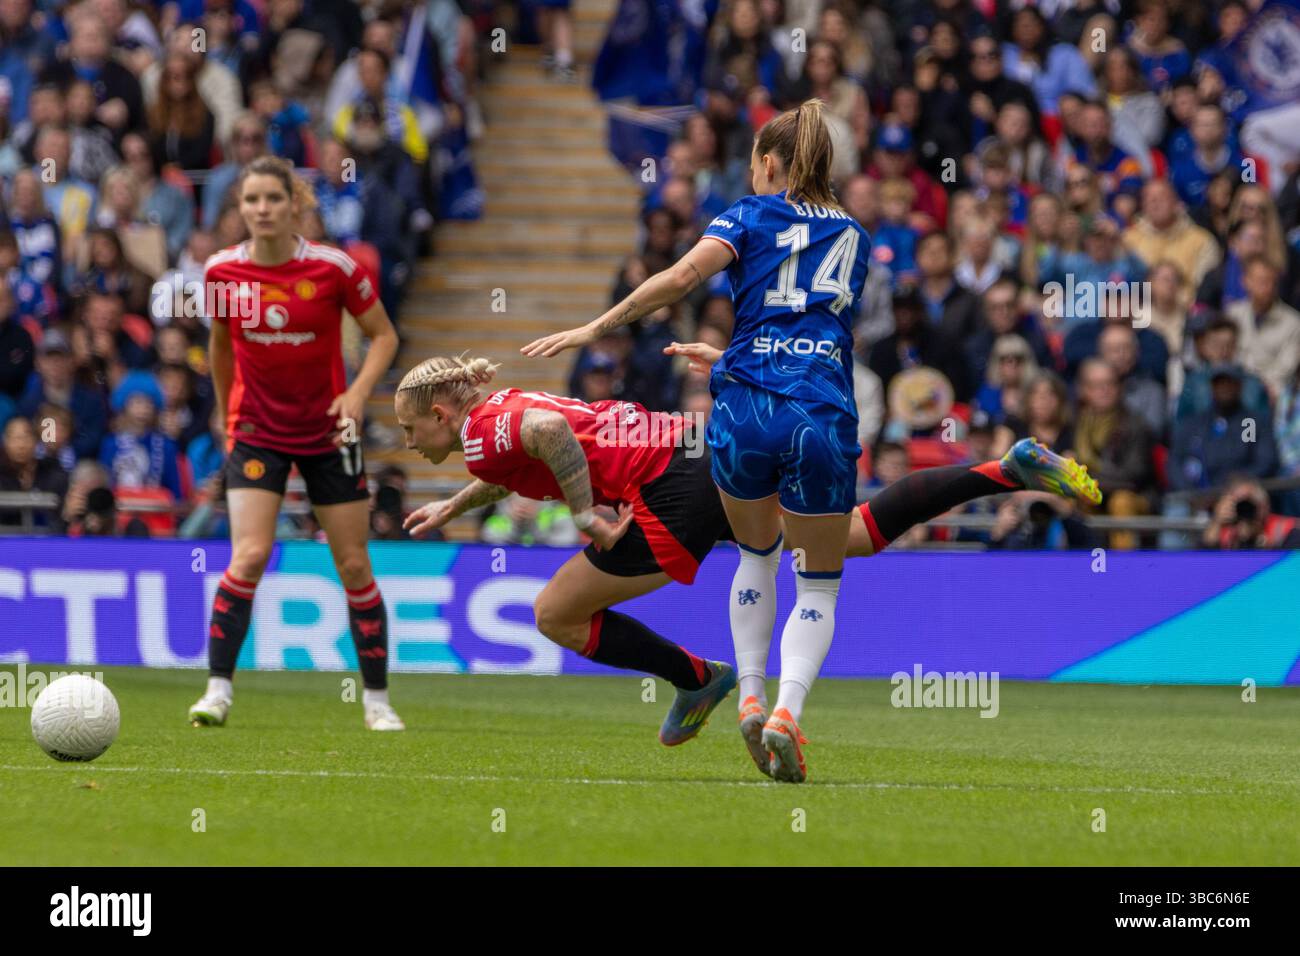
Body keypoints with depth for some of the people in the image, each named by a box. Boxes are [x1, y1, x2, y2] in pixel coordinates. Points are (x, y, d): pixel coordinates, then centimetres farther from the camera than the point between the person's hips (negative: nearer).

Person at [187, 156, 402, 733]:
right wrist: (227, 416, 17)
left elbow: (383, 335, -1)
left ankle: (377, 700, 14)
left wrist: (359, 392, -17)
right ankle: (218, 690, -10)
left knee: (354, 565, 4)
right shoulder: (222, 272, -6)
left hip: (327, 432, 0)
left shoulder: (334, 268, -12)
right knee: (249, 557, -16)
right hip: (256, 431, 0)